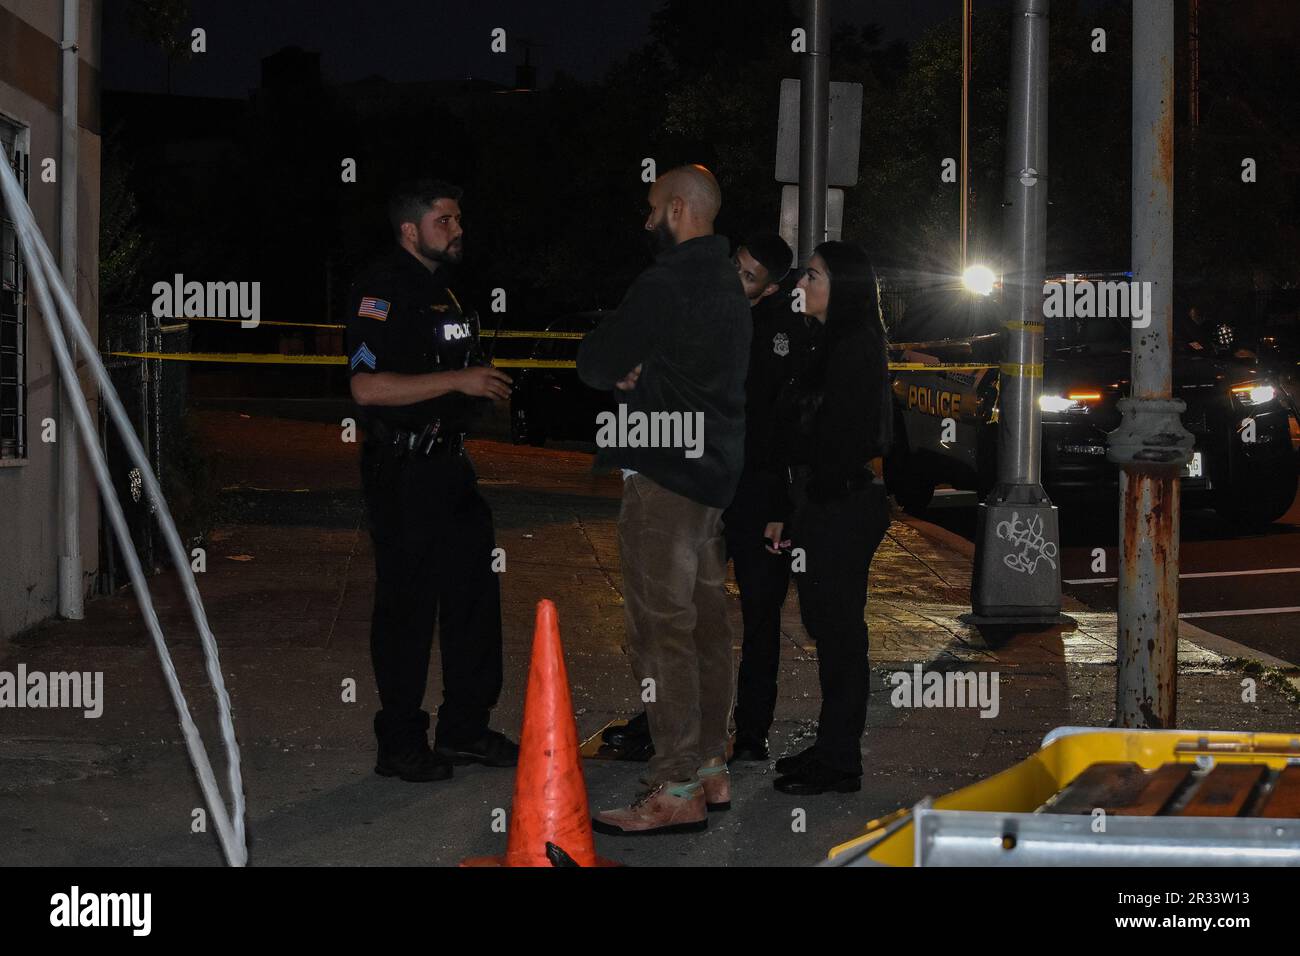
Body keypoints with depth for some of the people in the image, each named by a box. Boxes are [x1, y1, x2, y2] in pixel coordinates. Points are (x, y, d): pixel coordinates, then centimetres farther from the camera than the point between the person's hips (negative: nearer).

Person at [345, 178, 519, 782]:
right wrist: (459, 380, -23)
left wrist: (486, 383, 12)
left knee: (474, 595, 12)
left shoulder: (440, 289, 18)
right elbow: (367, 387, -24)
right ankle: (400, 745, 8)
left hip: (448, 465, 10)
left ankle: (465, 730, 23)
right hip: (402, 472, -9)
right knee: (407, 607, -2)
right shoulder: (383, 290, -13)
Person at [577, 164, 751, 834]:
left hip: (664, 474, -10)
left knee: (660, 629, -8)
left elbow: (595, 365, -11)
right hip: (715, 469, 10)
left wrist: (619, 370, 10)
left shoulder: (665, 283, -15)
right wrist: (640, 371, 3)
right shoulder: (727, 283, 16)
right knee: (706, 623, 13)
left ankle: (676, 792, -7)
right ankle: (711, 770, 19)